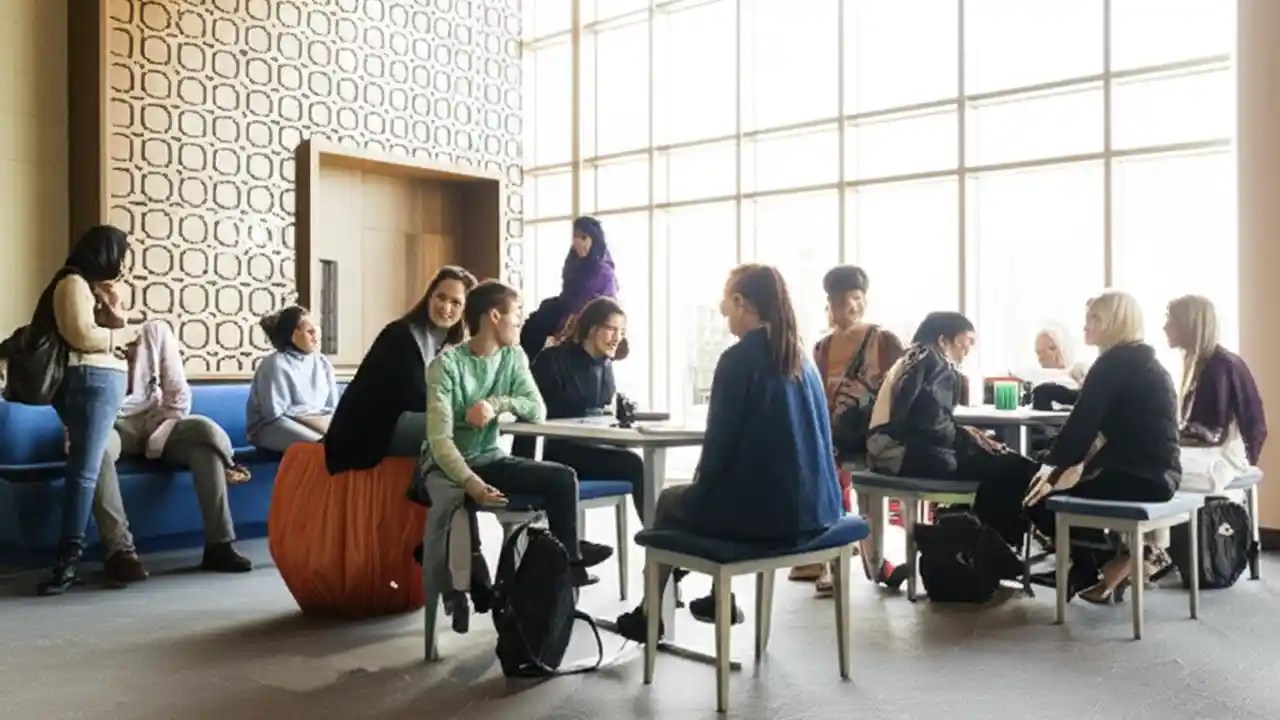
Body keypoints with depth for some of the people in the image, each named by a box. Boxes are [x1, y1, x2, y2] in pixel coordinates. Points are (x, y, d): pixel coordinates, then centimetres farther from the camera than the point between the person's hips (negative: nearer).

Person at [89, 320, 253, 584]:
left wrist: (168, 432, -10)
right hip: (110, 422, -2)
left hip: (153, 420, 2)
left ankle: (219, 544, -29)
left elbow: (178, 390, 3)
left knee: (206, 430, -27)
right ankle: (120, 550, -37)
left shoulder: (156, 330, 5)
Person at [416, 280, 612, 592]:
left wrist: (496, 404, -26)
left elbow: (538, 411, -7)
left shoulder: (514, 357, 2)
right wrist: (471, 482, -39)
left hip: (490, 458, 5)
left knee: (562, 477, -13)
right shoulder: (447, 364, -16)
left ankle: (568, 560, 3)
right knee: (451, 497, -38)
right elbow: (439, 439, -24)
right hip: (445, 463, -5)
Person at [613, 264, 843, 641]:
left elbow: (721, 439, -14)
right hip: (813, 509, 7)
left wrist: (702, 480, 8)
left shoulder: (739, 358, -12)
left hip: (766, 511, -7)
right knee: (705, 493, 33)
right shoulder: (802, 359, 10)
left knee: (670, 502, 20)